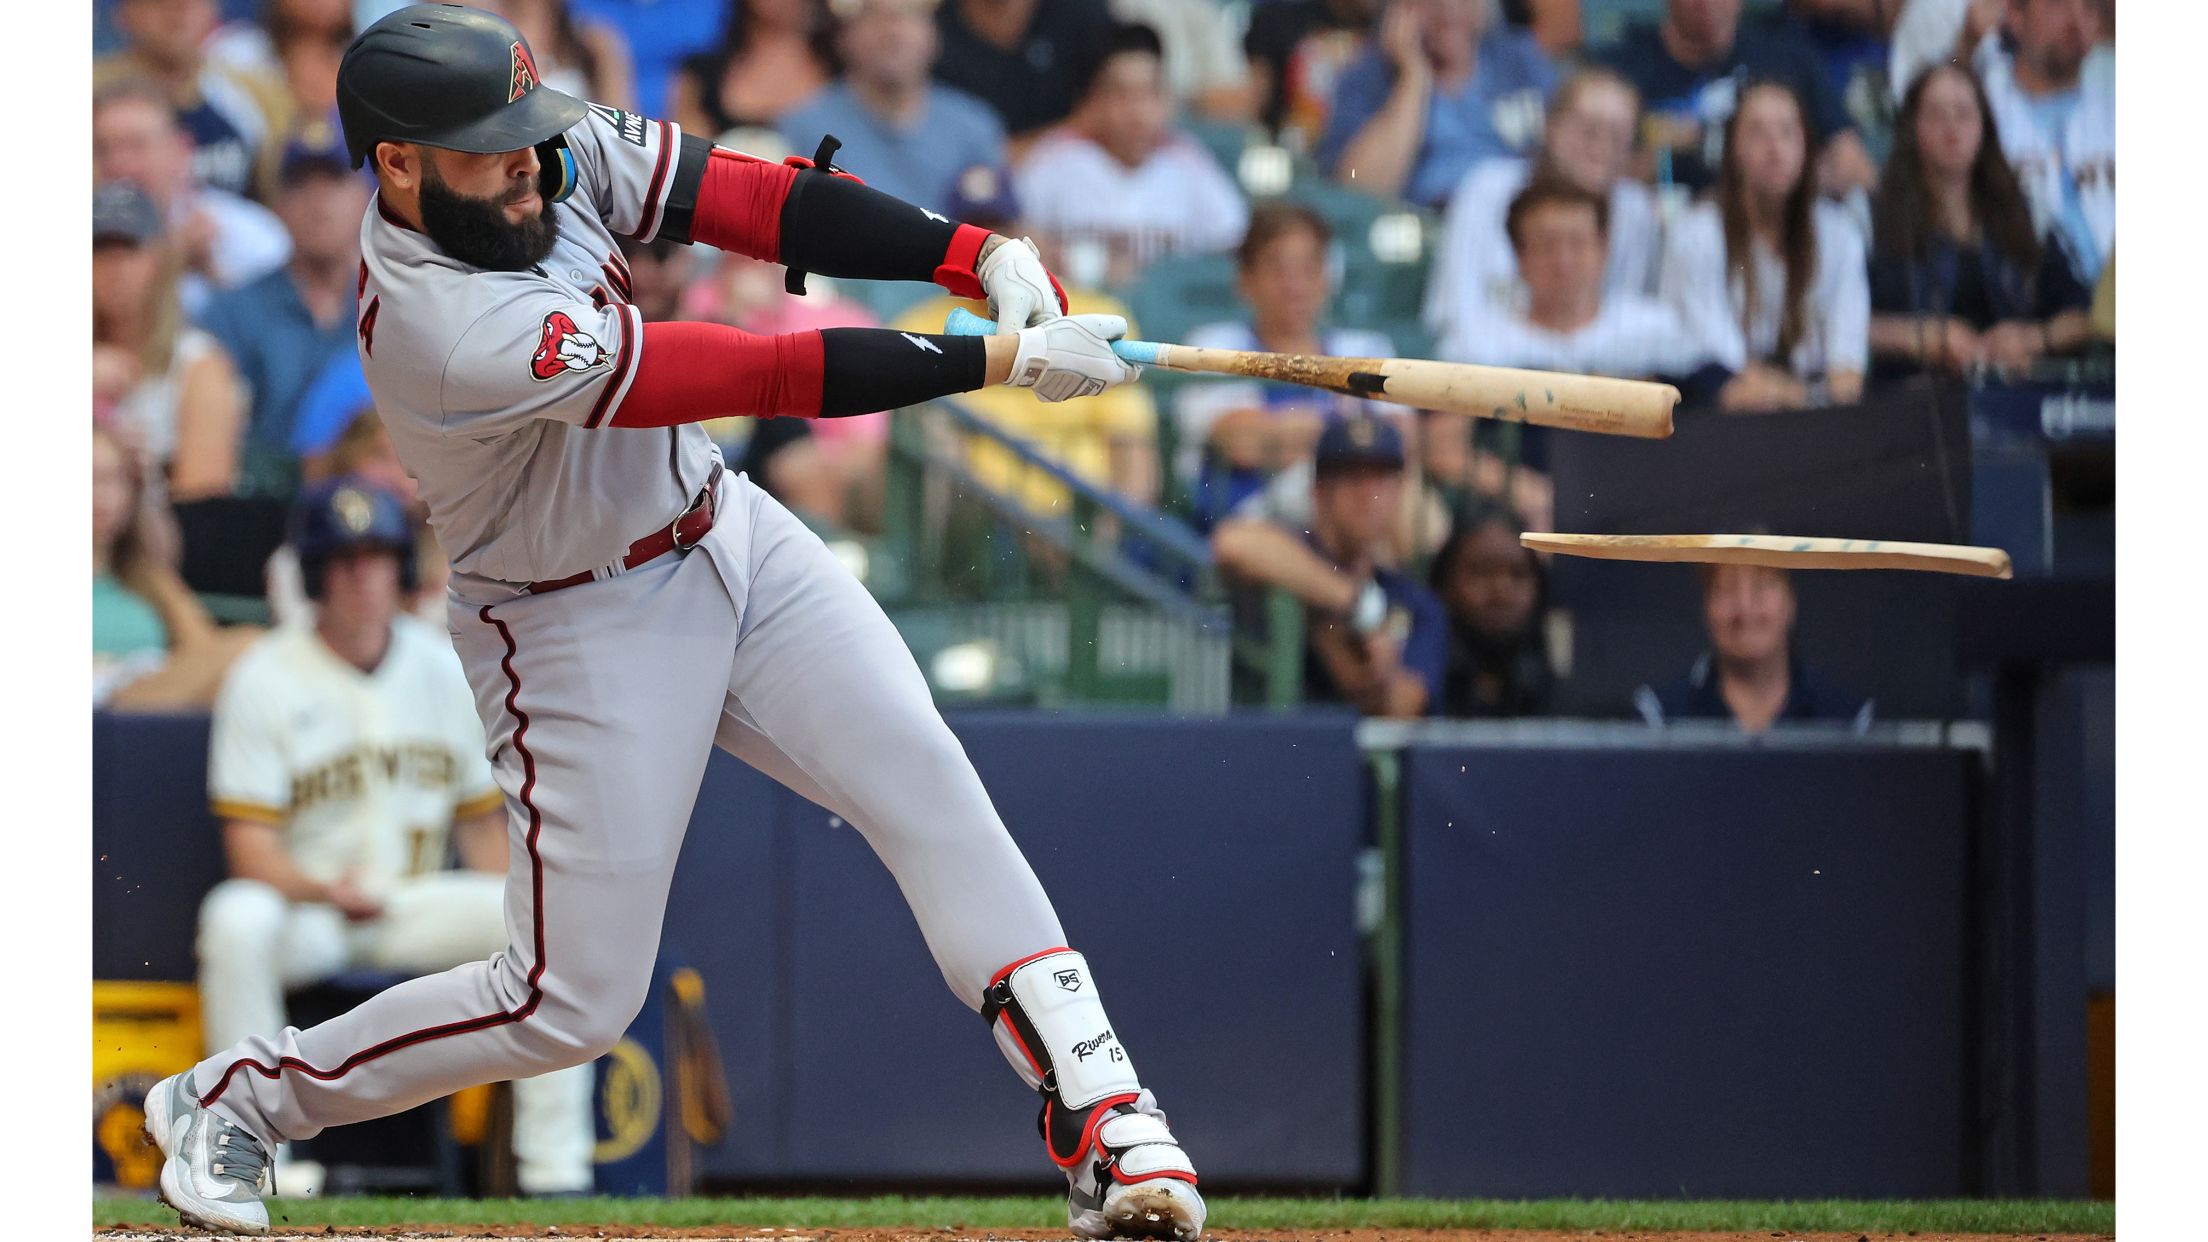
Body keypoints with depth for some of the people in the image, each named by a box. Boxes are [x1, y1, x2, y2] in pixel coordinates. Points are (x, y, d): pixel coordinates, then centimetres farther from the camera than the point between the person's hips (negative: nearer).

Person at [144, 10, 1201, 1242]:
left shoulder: (555, 152, -11)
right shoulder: (448, 328, -33)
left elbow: (759, 203, -13)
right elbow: (766, 375, -33)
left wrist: (985, 258, -26)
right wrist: (1002, 360, -32)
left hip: (725, 532, 7)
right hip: (579, 624, -7)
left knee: (919, 771, -11)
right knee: (574, 1003, -1)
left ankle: (1098, 1108, -13)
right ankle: (236, 1095, 17)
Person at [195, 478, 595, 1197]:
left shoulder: (446, 670, 8)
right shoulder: (265, 678, -5)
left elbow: (481, 820, 13)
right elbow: (250, 846, -11)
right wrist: (326, 891, -31)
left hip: (421, 907, 4)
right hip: (301, 907, -4)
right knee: (235, 918, -37)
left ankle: (553, 1166, -20)